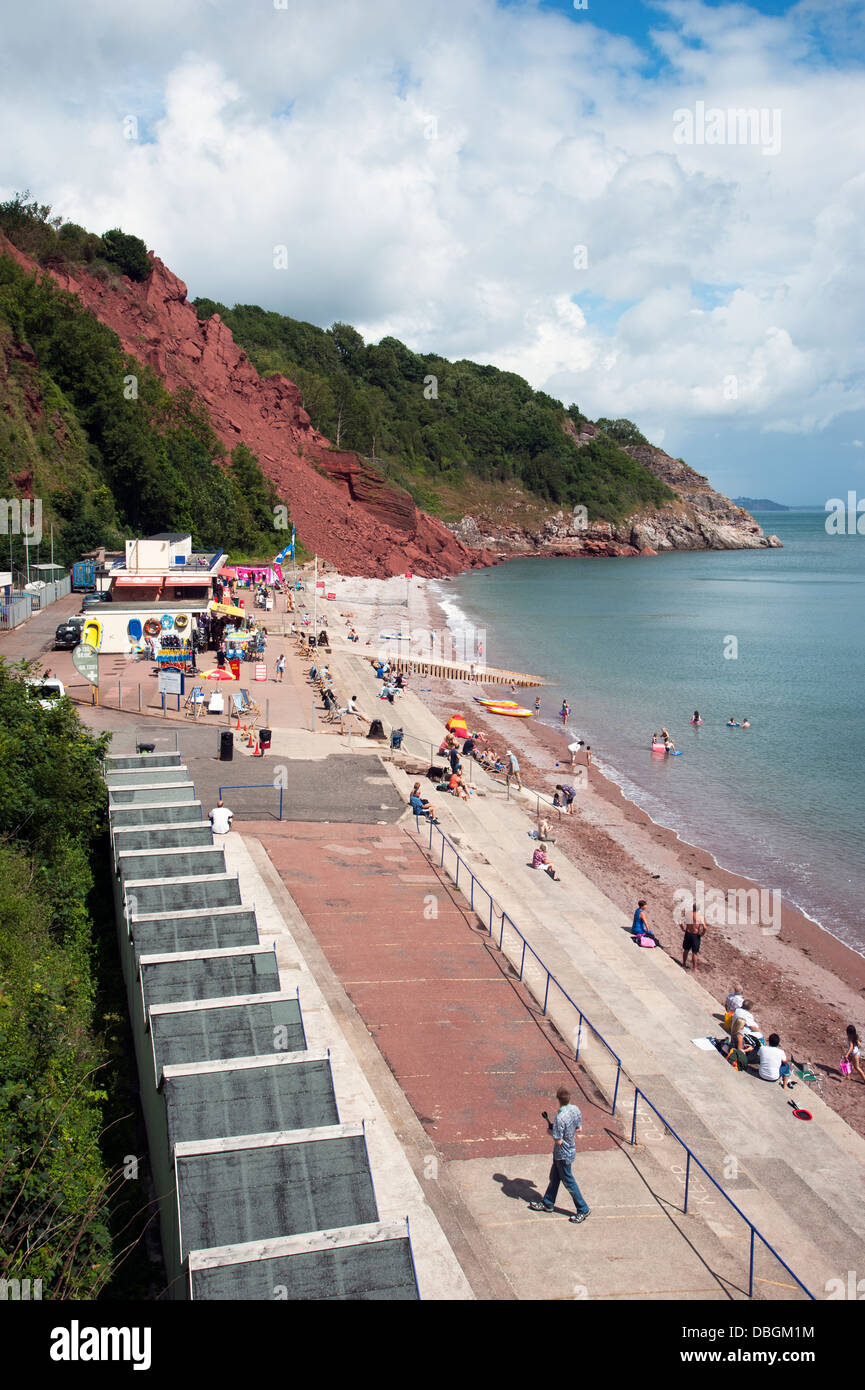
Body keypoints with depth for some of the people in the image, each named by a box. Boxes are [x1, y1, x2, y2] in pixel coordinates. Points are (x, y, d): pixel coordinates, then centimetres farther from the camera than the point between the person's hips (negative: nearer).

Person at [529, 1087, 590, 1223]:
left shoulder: (560, 1118, -34)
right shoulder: (575, 1110, -9)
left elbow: (559, 1141, -28)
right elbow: (579, 1129, 6)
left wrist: (551, 1131, -11)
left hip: (563, 1155, -8)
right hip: (571, 1149, 8)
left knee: (569, 1182, 10)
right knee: (554, 1178, 23)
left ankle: (583, 1209, 22)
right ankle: (547, 1203, 37)